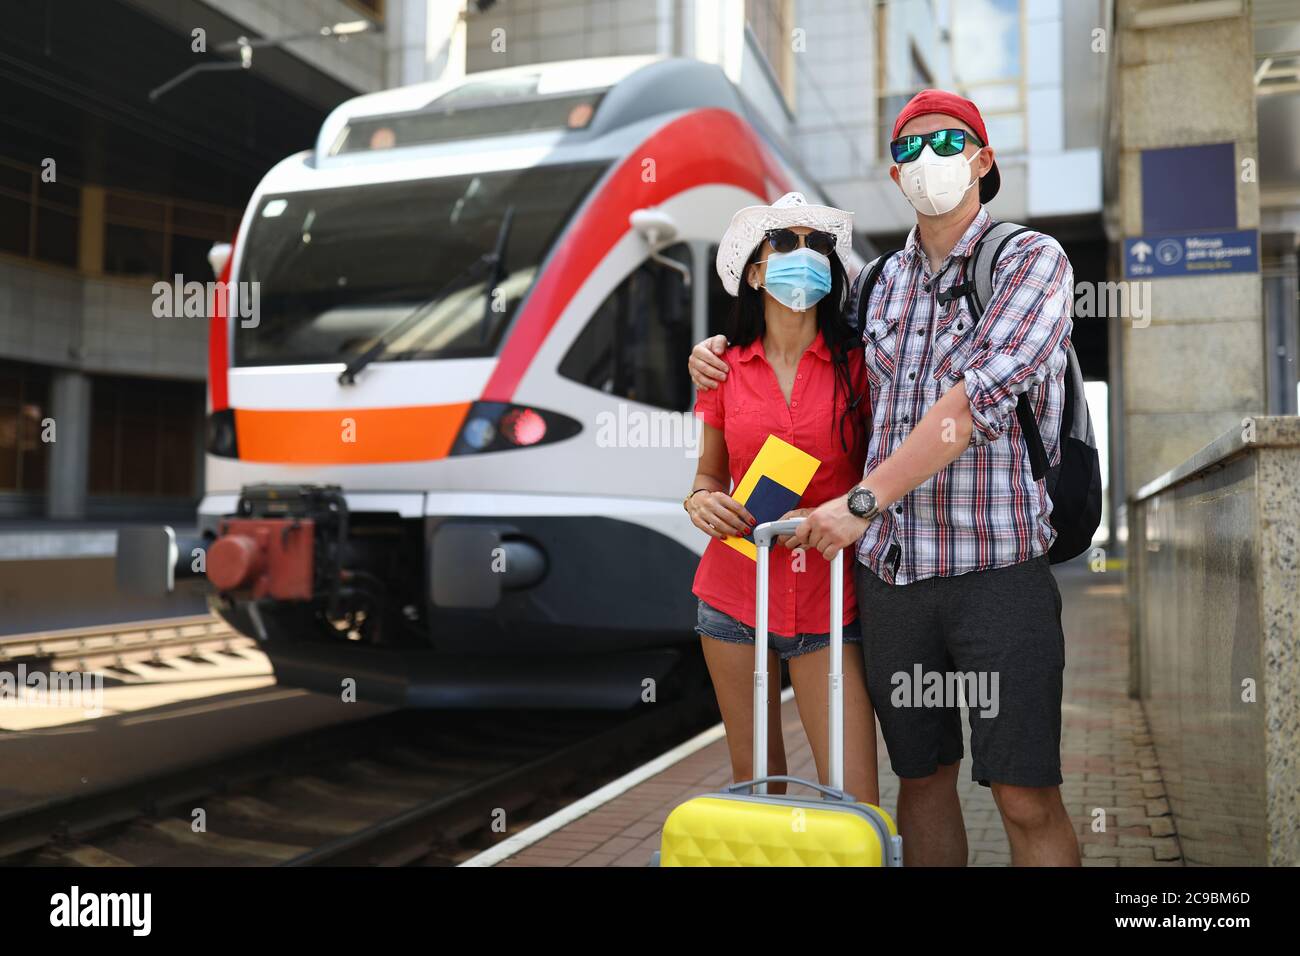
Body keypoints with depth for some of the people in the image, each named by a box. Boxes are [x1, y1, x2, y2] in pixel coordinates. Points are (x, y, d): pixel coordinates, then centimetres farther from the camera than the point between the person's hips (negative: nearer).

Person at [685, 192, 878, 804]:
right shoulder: (724, 369, 3)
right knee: (752, 783, 12)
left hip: (827, 601, -1)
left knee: (855, 800, -6)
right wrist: (701, 501, -7)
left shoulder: (856, 364, -1)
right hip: (734, 596, 2)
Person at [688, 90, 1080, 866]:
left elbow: (980, 396, -16)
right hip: (889, 569, 4)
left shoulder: (1033, 260, -2)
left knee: (1027, 800, 0)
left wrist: (864, 502, -18)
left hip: (998, 565, -4)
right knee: (922, 778, 13)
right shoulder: (880, 283, 13)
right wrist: (719, 350, 10)